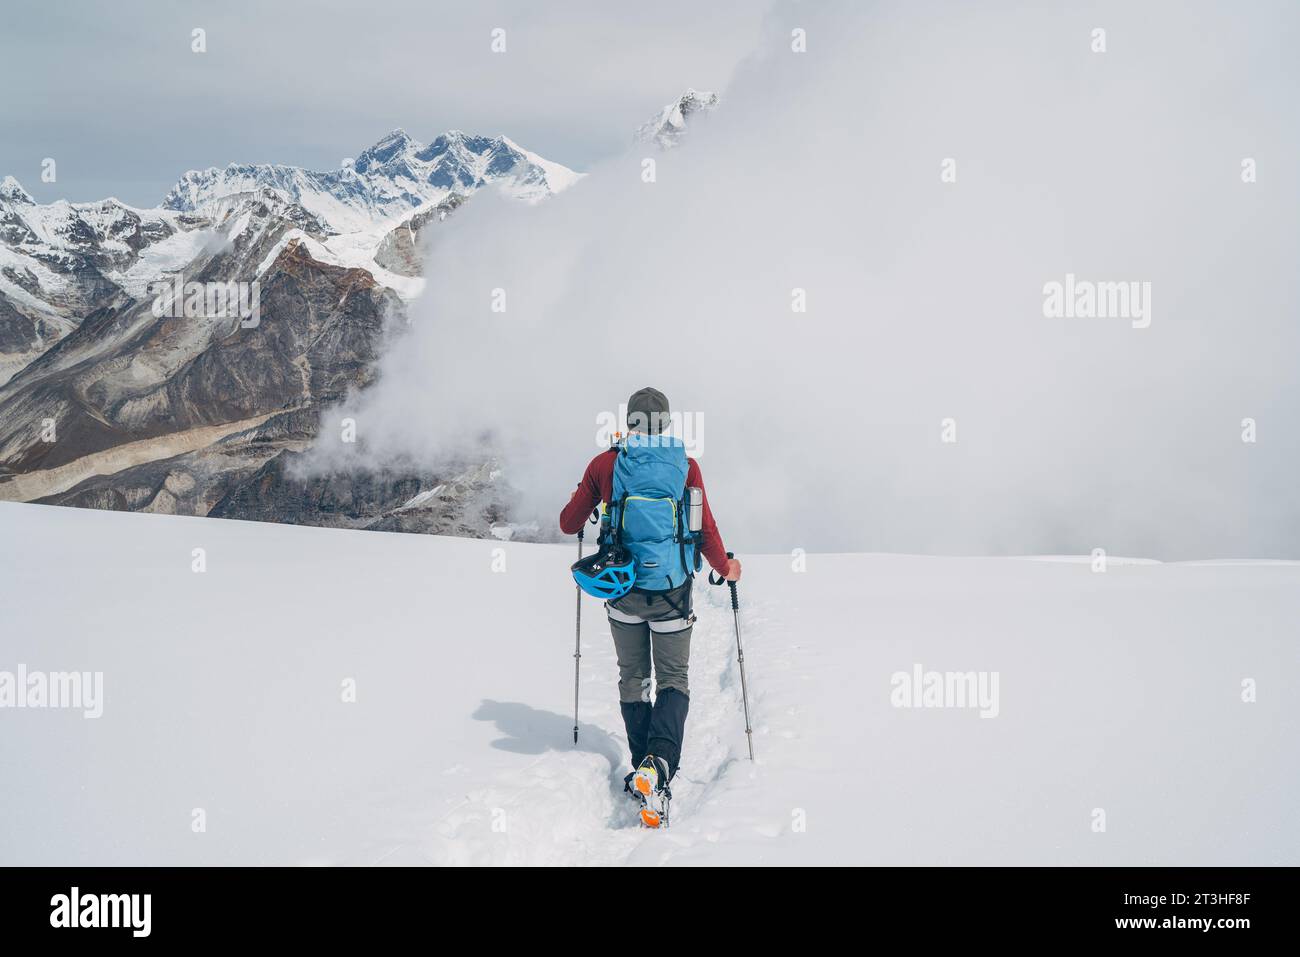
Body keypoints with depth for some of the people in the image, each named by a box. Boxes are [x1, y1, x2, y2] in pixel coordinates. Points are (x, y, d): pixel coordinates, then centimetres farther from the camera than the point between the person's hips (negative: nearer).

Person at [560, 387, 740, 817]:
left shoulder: (605, 464, -3)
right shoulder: (685, 466, -6)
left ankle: (642, 766, 17)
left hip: (623, 591, 1)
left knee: (633, 677, 18)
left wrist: (585, 501, 26)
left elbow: (569, 523, 4)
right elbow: (707, 531, -5)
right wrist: (725, 568, 14)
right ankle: (660, 759, -13)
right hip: (671, 590, -1)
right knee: (673, 678, 10)